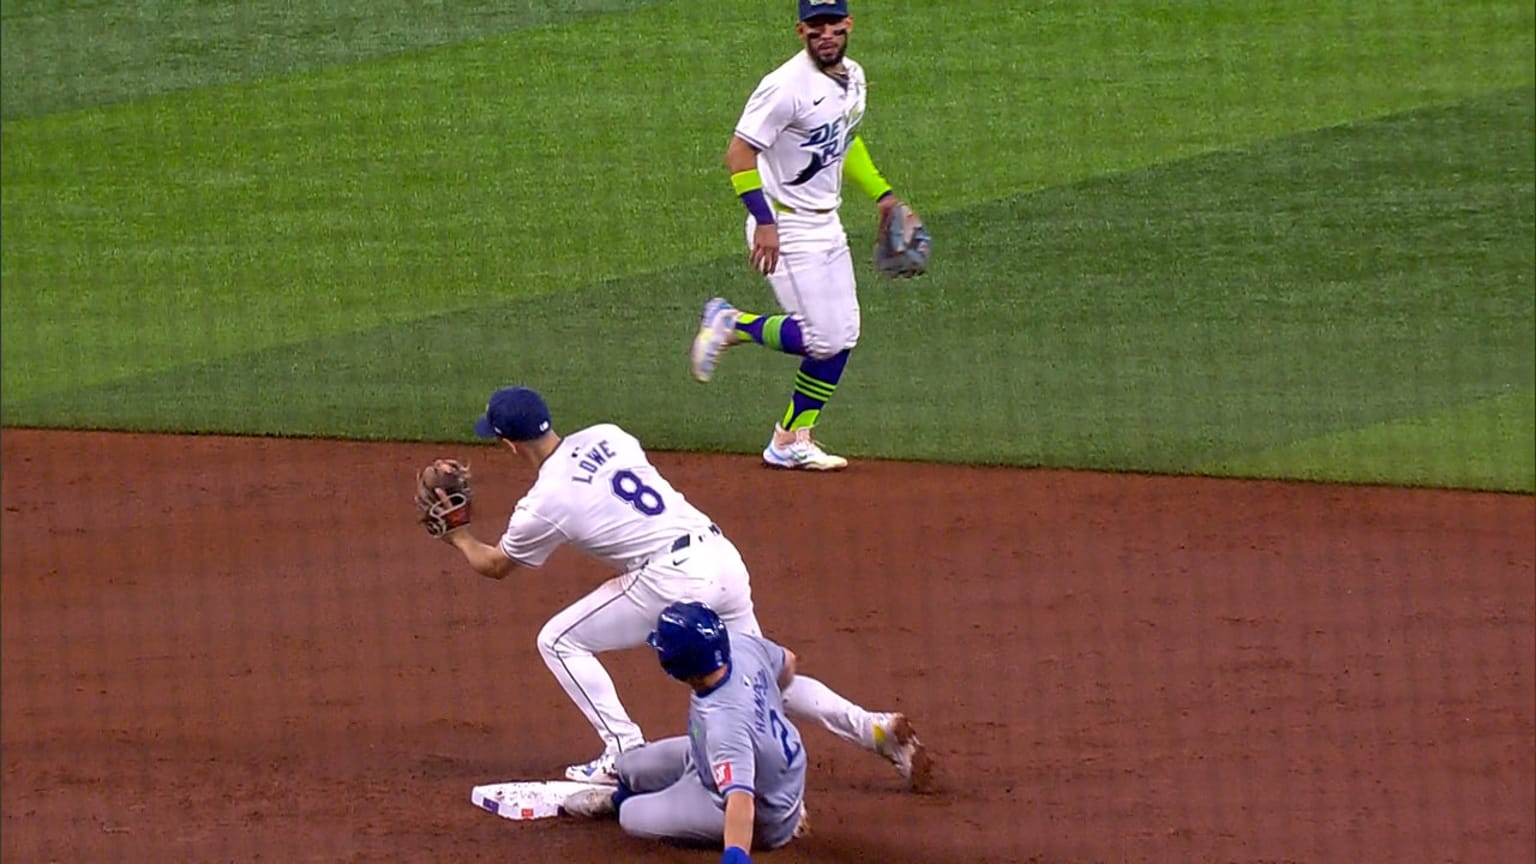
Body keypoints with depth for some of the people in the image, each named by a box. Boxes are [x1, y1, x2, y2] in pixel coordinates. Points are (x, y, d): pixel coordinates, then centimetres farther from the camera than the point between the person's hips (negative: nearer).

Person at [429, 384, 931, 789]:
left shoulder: (544, 505, -6)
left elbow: (495, 566, 12)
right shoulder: (605, 436, 10)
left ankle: (624, 752, 0)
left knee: (559, 641, 7)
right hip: (724, 558, 7)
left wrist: (457, 536, 28)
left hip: (672, 579, -7)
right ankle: (877, 729, 7)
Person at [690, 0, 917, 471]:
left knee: (842, 336, 7)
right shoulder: (788, 87, -21)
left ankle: (792, 441, 15)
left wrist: (882, 194, 16)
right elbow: (739, 153, -21)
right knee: (823, 339, -12)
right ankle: (731, 323, 10)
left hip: (827, 223, 9)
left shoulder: (853, 77, 6)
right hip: (784, 228, -9)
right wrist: (764, 221, -28)